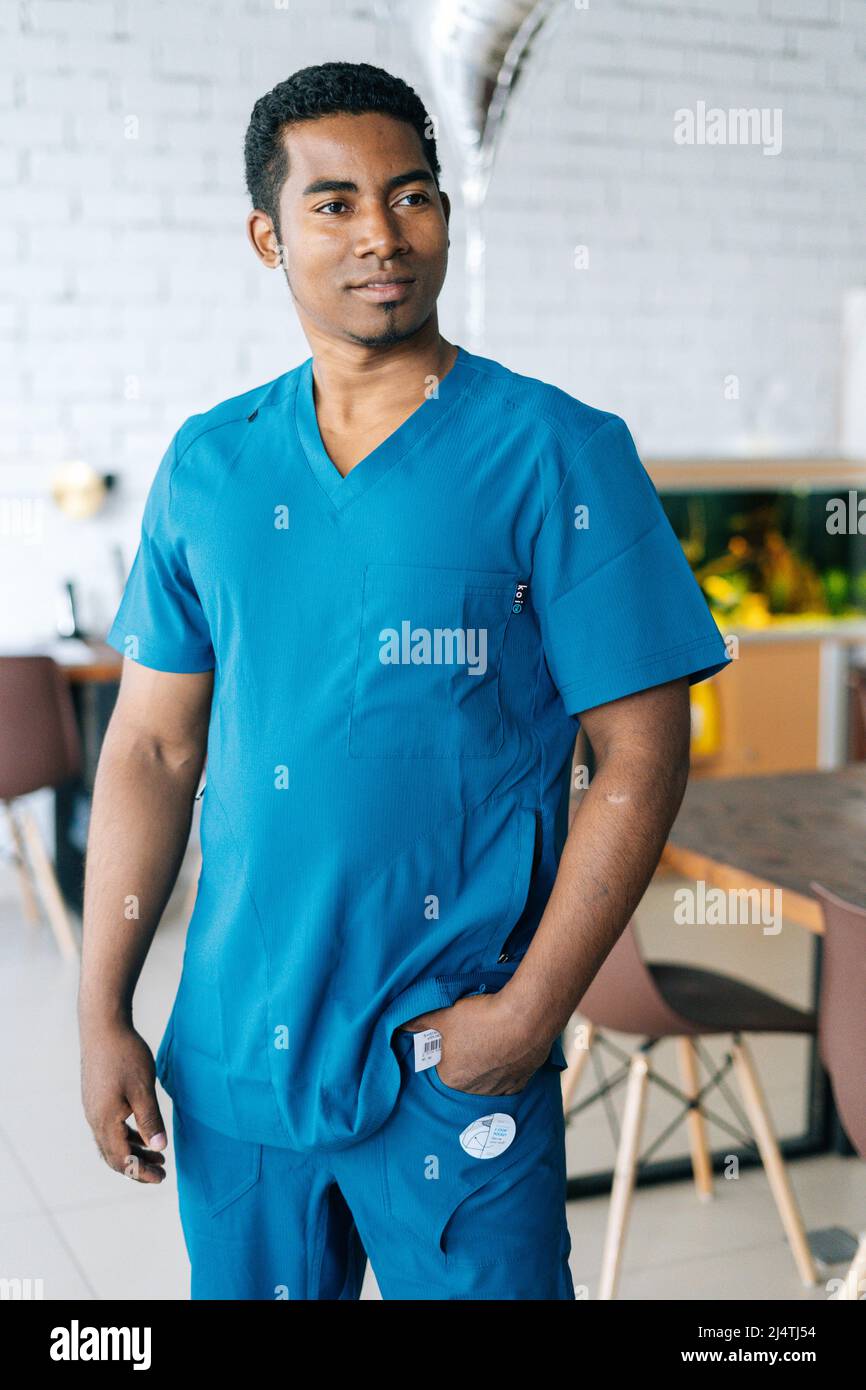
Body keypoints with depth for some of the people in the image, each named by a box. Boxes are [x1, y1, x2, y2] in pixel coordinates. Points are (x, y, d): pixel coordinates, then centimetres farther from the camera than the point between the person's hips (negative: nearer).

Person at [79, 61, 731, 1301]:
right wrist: (104, 1013, 2)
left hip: (458, 1065, -3)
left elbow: (641, 753, -8)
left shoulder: (558, 455, -7)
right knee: (247, 1285, 19)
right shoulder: (207, 465, 4)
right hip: (233, 1057, 4)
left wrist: (531, 1011, -13)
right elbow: (154, 747, 6)